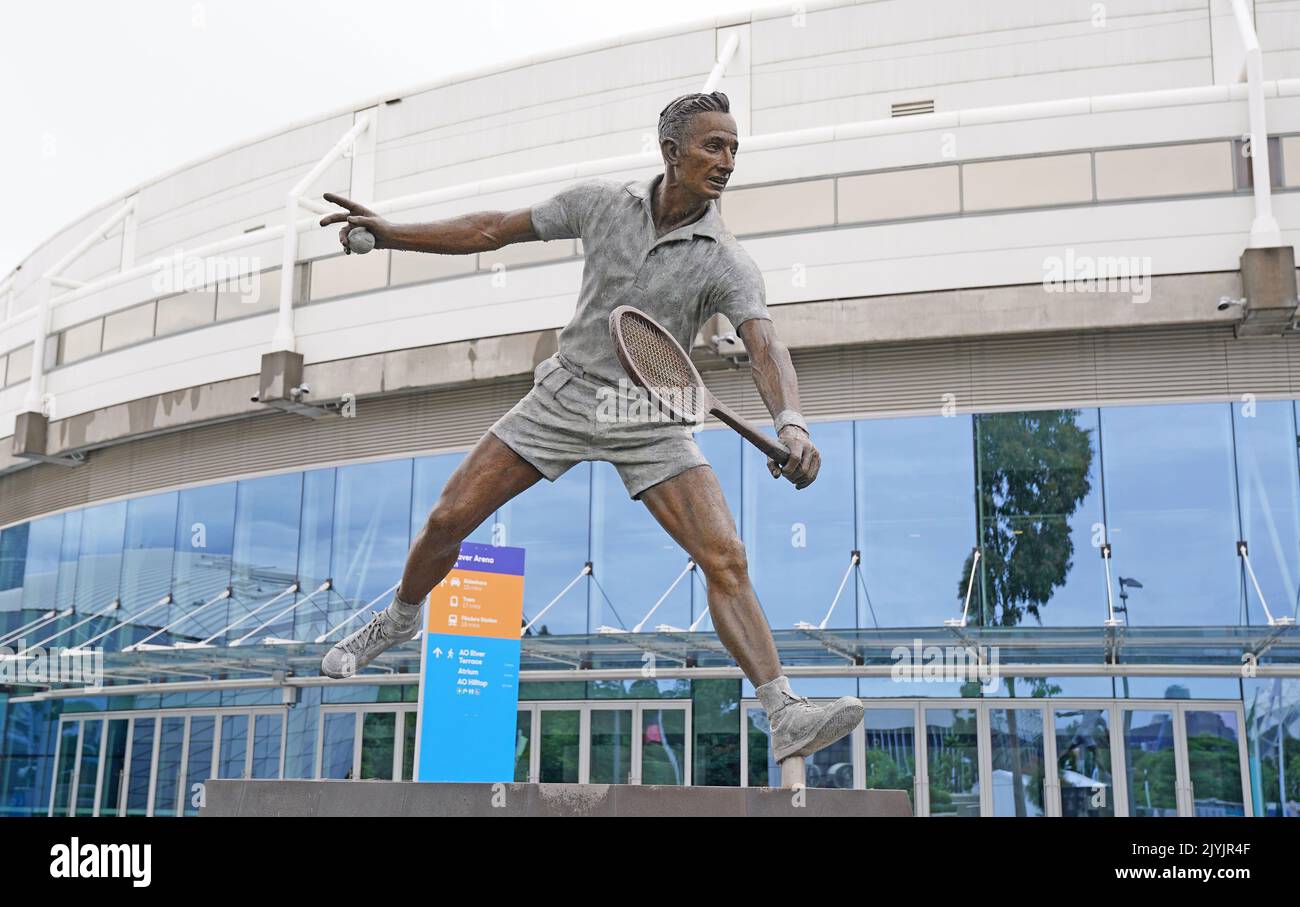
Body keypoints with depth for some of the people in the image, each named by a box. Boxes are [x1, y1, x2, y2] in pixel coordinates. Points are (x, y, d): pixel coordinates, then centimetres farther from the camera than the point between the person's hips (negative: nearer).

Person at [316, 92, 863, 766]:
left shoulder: (727, 264, -13)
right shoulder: (600, 202, -5)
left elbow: (765, 347, -28)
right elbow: (494, 231, 4)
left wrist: (791, 423, -48)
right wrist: (391, 233, -2)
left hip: (651, 420, -2)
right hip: (567, 392, 2)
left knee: (726, 560, -18)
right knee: (448, 519, 0)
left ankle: (784, 717, -14)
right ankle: (399, 620, 31)